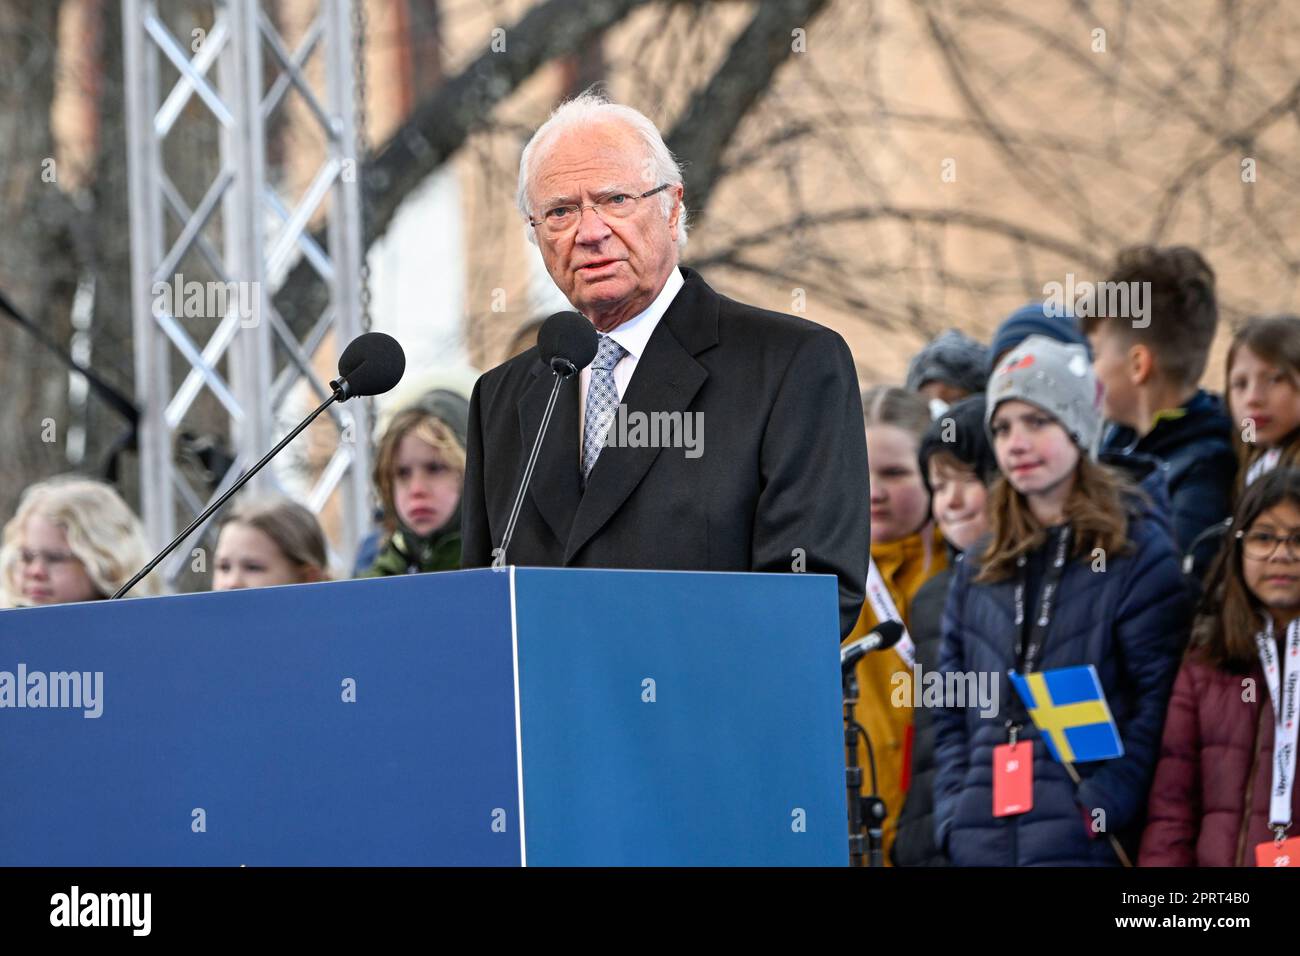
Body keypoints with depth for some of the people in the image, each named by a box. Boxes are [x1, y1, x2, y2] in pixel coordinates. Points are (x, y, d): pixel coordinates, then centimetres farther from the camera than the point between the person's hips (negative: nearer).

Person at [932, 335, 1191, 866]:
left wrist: (1098, 811, -14)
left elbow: (1160, 702, -7)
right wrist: (955, 816, 4)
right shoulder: (978, 572, 18)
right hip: (983, 841, 5)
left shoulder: (1139, 553, 0)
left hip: (1086, 844, -5)